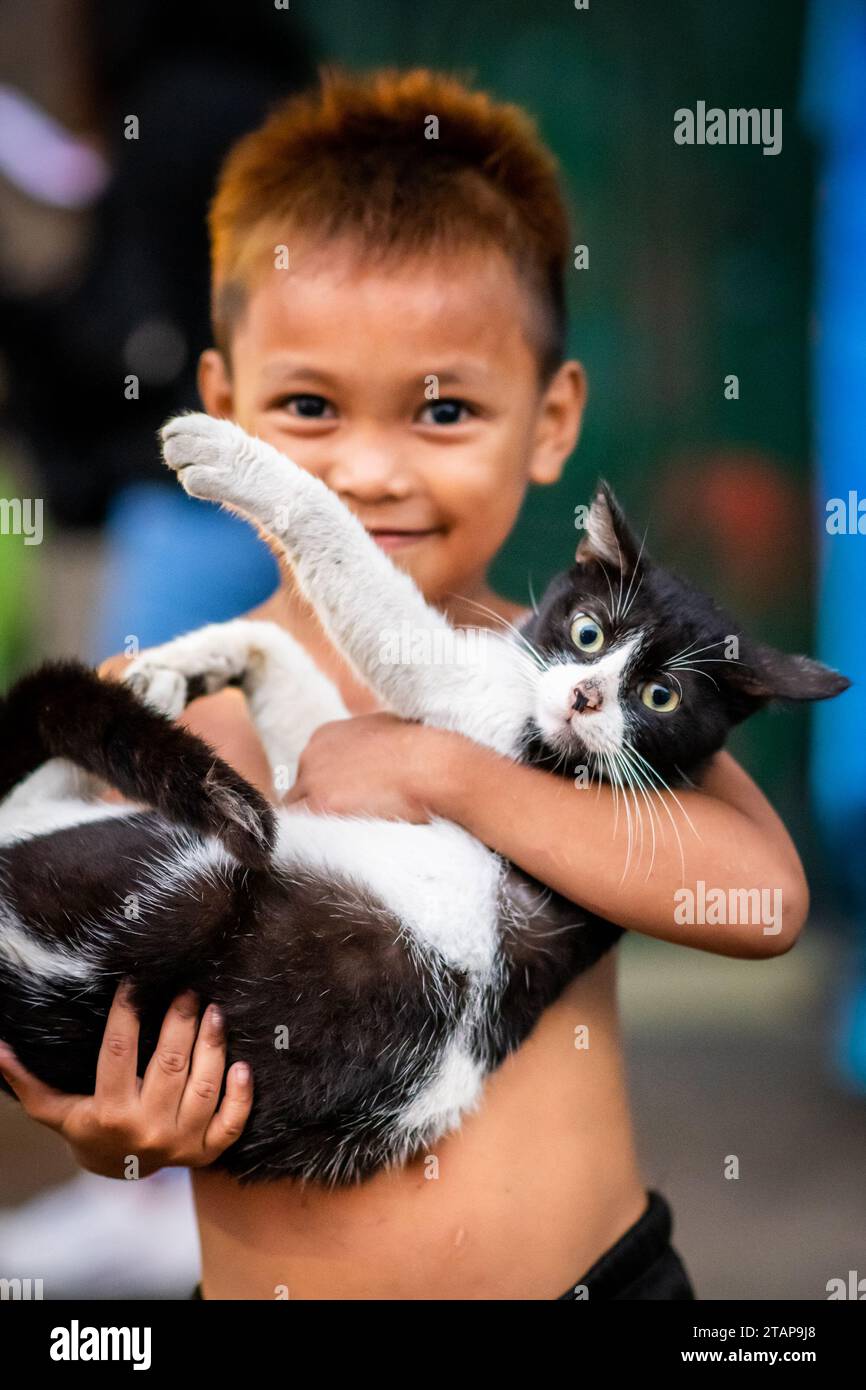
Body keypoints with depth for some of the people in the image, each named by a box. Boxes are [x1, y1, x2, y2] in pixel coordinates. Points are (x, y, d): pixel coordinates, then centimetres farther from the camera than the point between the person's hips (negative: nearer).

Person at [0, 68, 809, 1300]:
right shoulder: (158, 711, -7)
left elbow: (767, 900, -21)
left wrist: (446, 770, -22)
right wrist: (113, 1136, -21)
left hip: (598, 1273, 1)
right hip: (270, 1281, 0)